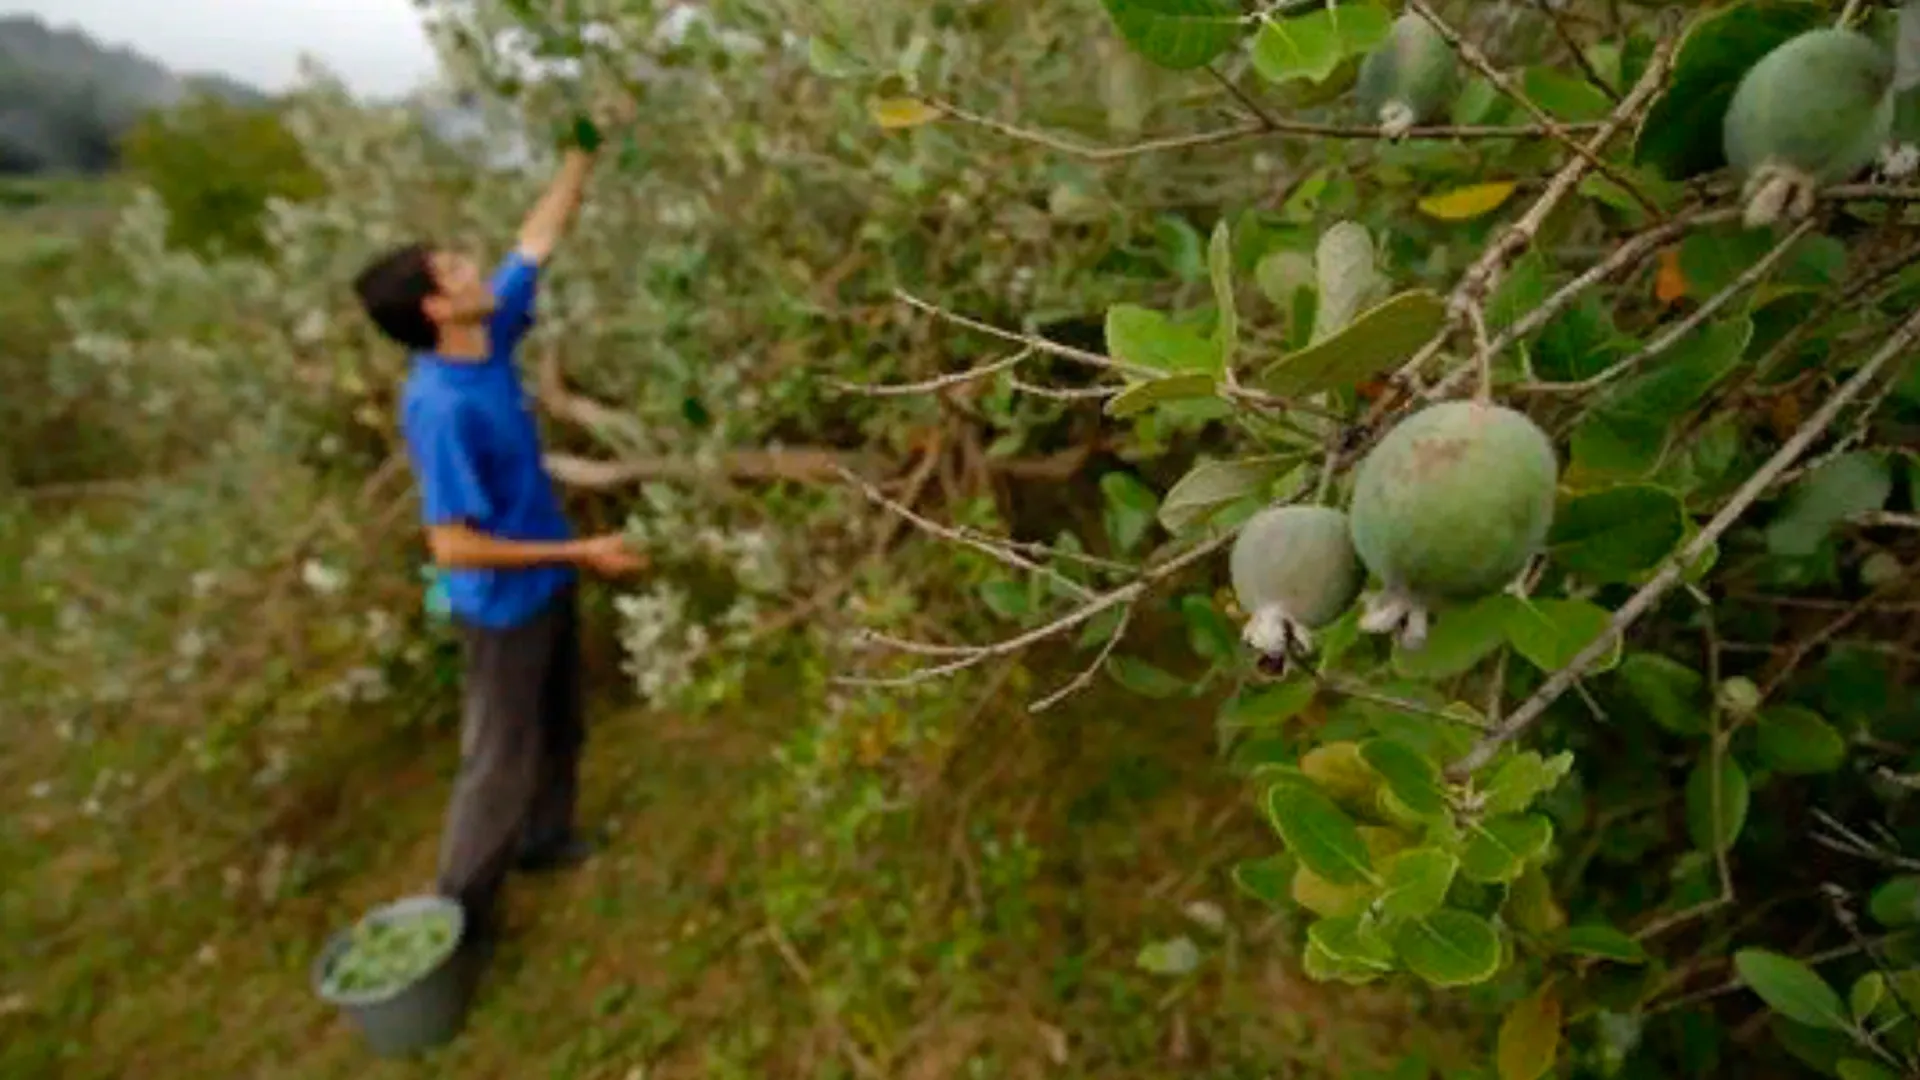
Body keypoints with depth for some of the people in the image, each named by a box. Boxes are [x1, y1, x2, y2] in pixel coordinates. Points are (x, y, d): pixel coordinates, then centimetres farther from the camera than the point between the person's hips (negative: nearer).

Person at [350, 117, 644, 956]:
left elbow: (537, 241, 4)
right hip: (504, 605, -8)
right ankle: (462, 908, 32)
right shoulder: (441, 407, -30)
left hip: (546, 586, 8)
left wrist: (585, 149, 1)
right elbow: (453, 546, -29)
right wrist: (578, 552, -23)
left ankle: (543, 838, 49)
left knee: (561, 728, 25)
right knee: (501, 759, 10)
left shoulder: (490, 336, -8)